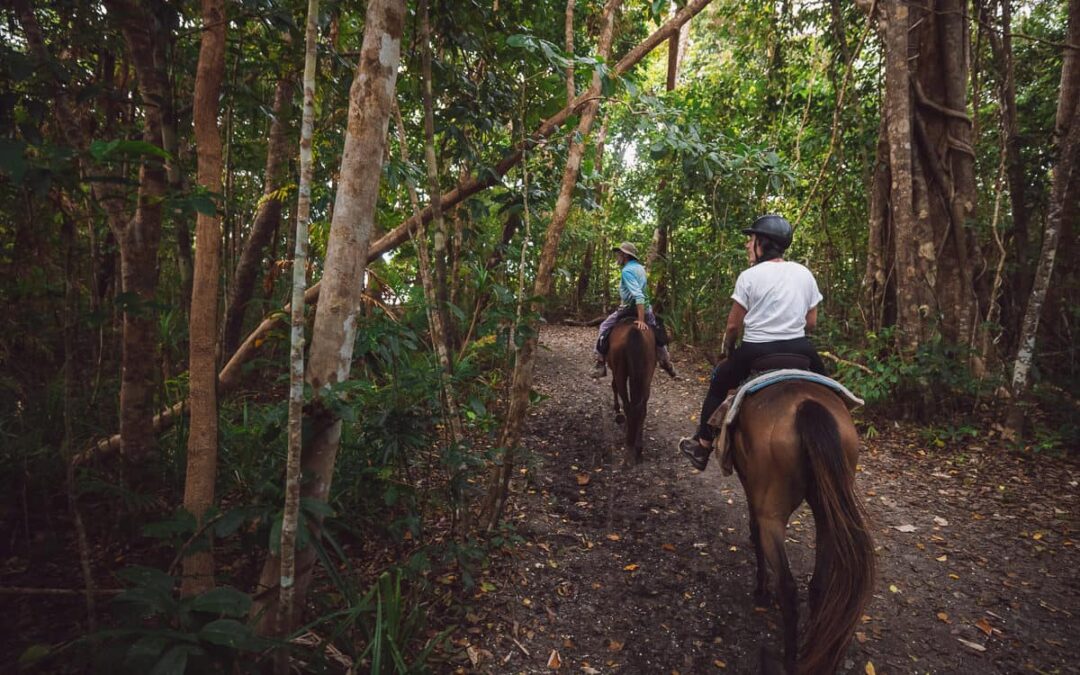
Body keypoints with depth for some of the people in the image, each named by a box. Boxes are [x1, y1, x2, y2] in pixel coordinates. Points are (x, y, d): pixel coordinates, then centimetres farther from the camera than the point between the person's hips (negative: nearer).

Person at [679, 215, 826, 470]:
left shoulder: (749, 276, -8)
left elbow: (733, 325, -5)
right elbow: (811, 323, 8)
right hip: (799, 350, 3)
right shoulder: (805, 274, 5)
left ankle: (702, 445, 23)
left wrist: (726, 348, 13)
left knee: (718, 383, 19)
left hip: (755, 352, -3)